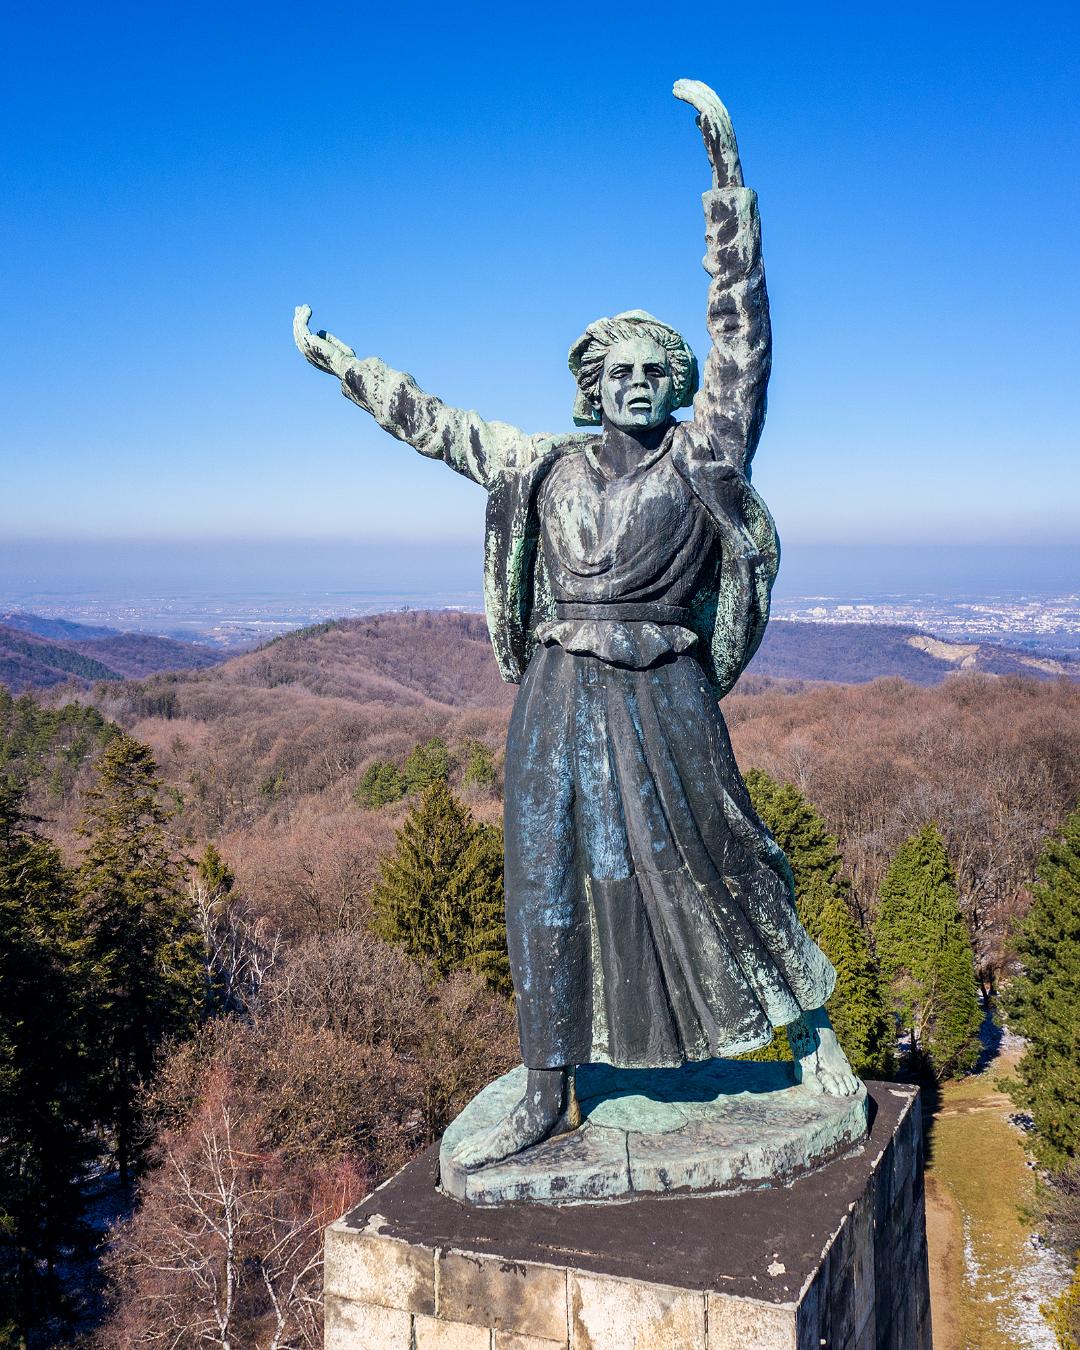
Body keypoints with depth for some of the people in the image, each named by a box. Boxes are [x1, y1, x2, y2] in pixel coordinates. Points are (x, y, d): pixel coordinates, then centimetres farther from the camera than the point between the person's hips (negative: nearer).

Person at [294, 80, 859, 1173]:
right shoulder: (547, 466, 12)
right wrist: (340, 365, 27)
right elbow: (438, 424, 22)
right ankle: (548, 1096, 16)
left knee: (712, 864, 1)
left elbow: (741, 328, -5)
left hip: (663, 698, -3)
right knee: (548, 882, 5)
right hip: (559, 703, 4)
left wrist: (726, 175, -11)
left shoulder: (701, 455, 3)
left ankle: (808, 1025, 24)